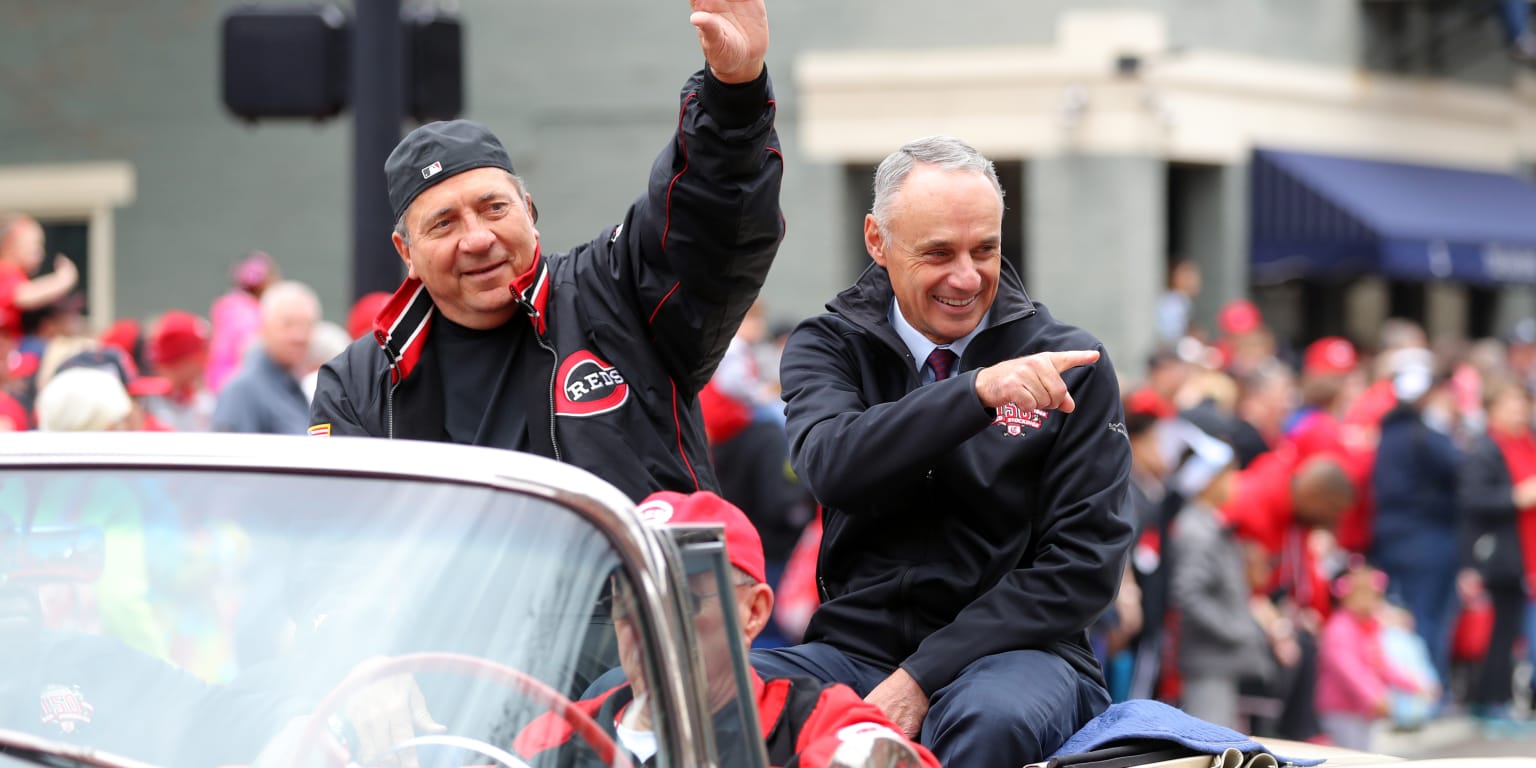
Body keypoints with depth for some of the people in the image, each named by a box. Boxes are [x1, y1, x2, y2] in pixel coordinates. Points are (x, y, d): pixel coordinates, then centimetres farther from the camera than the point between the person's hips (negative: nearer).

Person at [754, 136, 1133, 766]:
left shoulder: (1070, 367, 2)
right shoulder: (826, 346, 6)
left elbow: (1085, 562, -5)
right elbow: (833, 467, -16)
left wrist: (922, 676, -14)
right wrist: (976, 391, -31)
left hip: (1011, 649, -1)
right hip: (853, 648, 1)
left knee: (996, 717, -37)